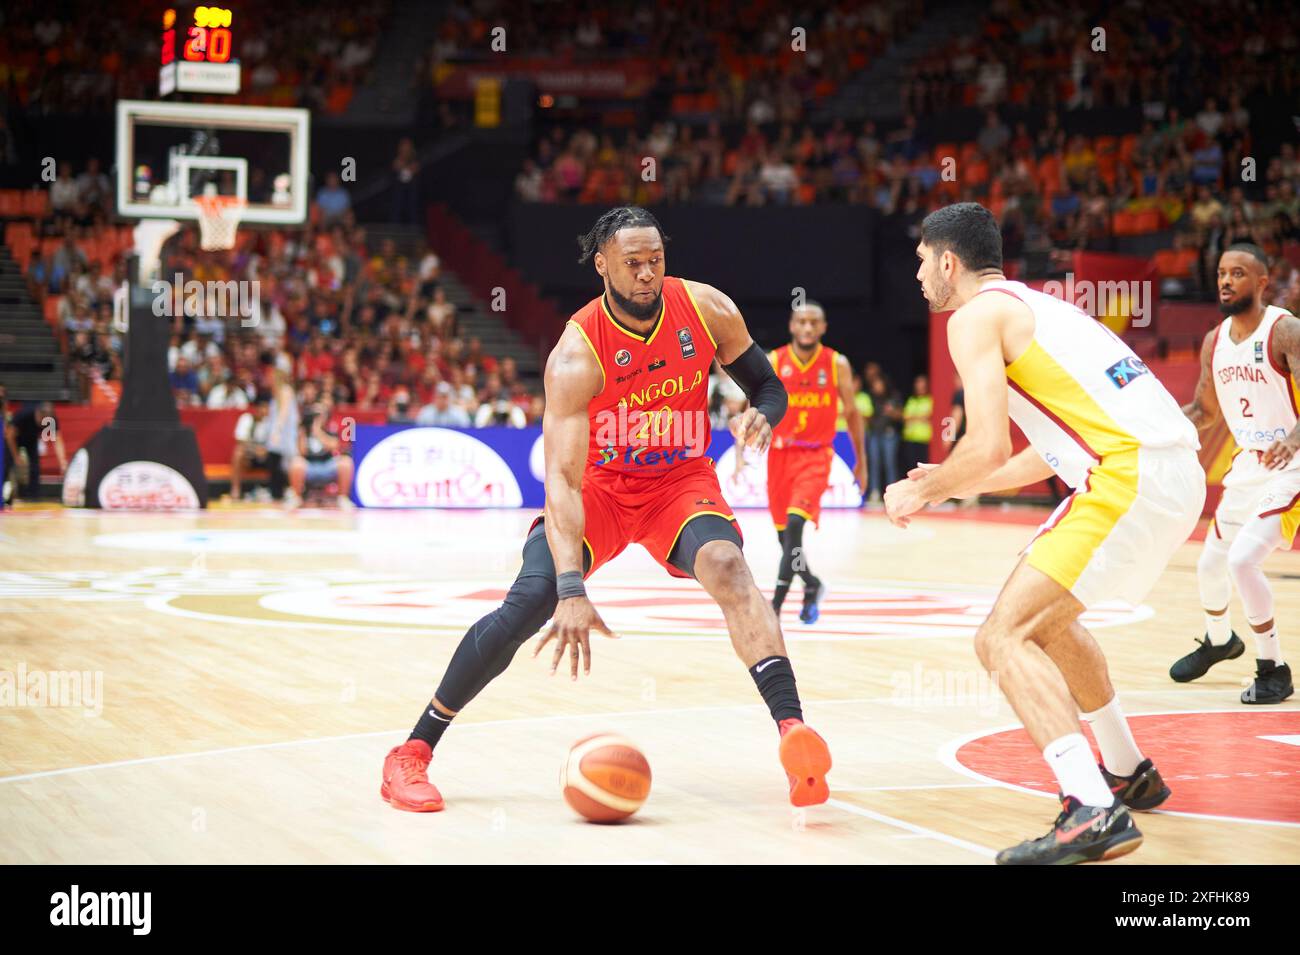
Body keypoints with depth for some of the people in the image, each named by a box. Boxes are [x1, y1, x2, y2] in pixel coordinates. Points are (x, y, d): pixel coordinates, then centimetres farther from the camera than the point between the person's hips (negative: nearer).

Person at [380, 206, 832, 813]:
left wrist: (761, 417, -25)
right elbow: (561, 478, -34)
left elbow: (768, 386, 2)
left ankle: (793, 731, -36)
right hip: (599, 485, -2)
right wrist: (573, 592, -46)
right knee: (527, 603, -19)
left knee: (726, 565, -29)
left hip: (682, 480, 2)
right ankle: (412, 754, -7)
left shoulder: (709, 310, -15)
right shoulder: (577, 355, -26)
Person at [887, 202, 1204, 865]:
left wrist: (920, 493, 5)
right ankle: (1128, 773, 39)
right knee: (1046, 615, 29)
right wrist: (956, 486, 35)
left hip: (1133, 476, -10)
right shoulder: (1032, 307, 27)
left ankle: (1094, 811, -26)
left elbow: (989, 448, -12)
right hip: (1177, 470, 10)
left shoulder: (976, 315, -2)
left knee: (1005, 637, -12)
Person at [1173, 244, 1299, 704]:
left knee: (1242, 559, -21)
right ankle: (1219, 640, 47)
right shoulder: (1214, 342, 4)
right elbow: (1205, 410, 17)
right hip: (1248, 464, 8)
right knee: (1210, 564, 16)